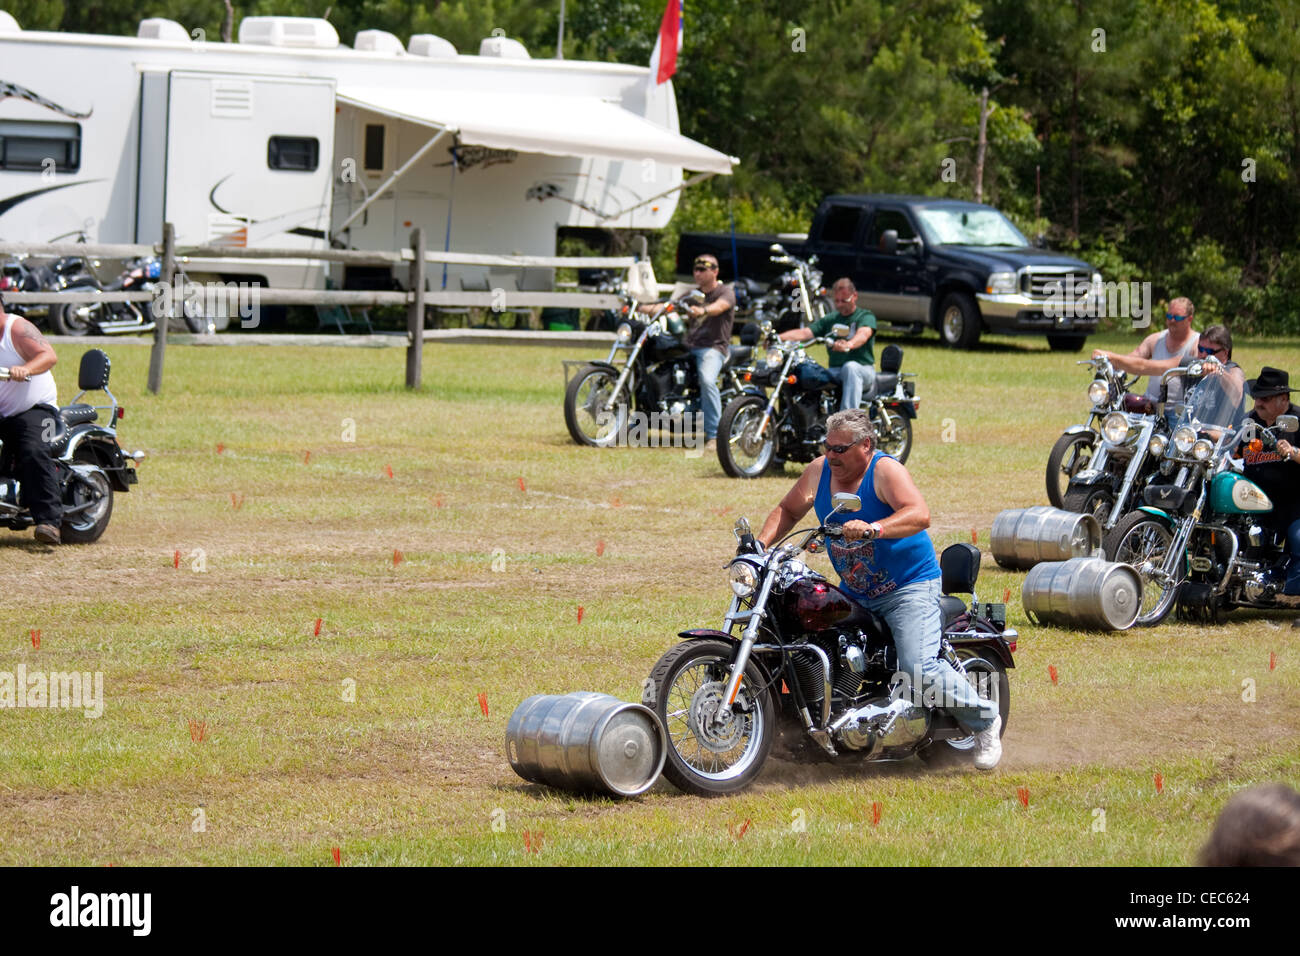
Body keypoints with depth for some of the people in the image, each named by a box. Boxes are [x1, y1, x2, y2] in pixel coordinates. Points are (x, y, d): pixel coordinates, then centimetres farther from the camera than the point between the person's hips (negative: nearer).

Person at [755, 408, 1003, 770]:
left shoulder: (885, 471, -16)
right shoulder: (819, 472, 3)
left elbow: (919, 514, -31)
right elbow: (788, 511, 16)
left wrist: (873, 529, -47)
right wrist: (761, 543, -2)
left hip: (909, 587, -7)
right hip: (854, 594, 8)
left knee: (920, 670, -22)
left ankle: (985, 719, 0)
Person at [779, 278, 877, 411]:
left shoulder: (866, 316, 3)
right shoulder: (829, 320, 19)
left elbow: (863, 334, -20)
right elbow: (804, 333, 7)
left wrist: (848, 344, -45)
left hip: (863, 371, -4)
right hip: (835, 372, 4)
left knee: (850, 367, -40)